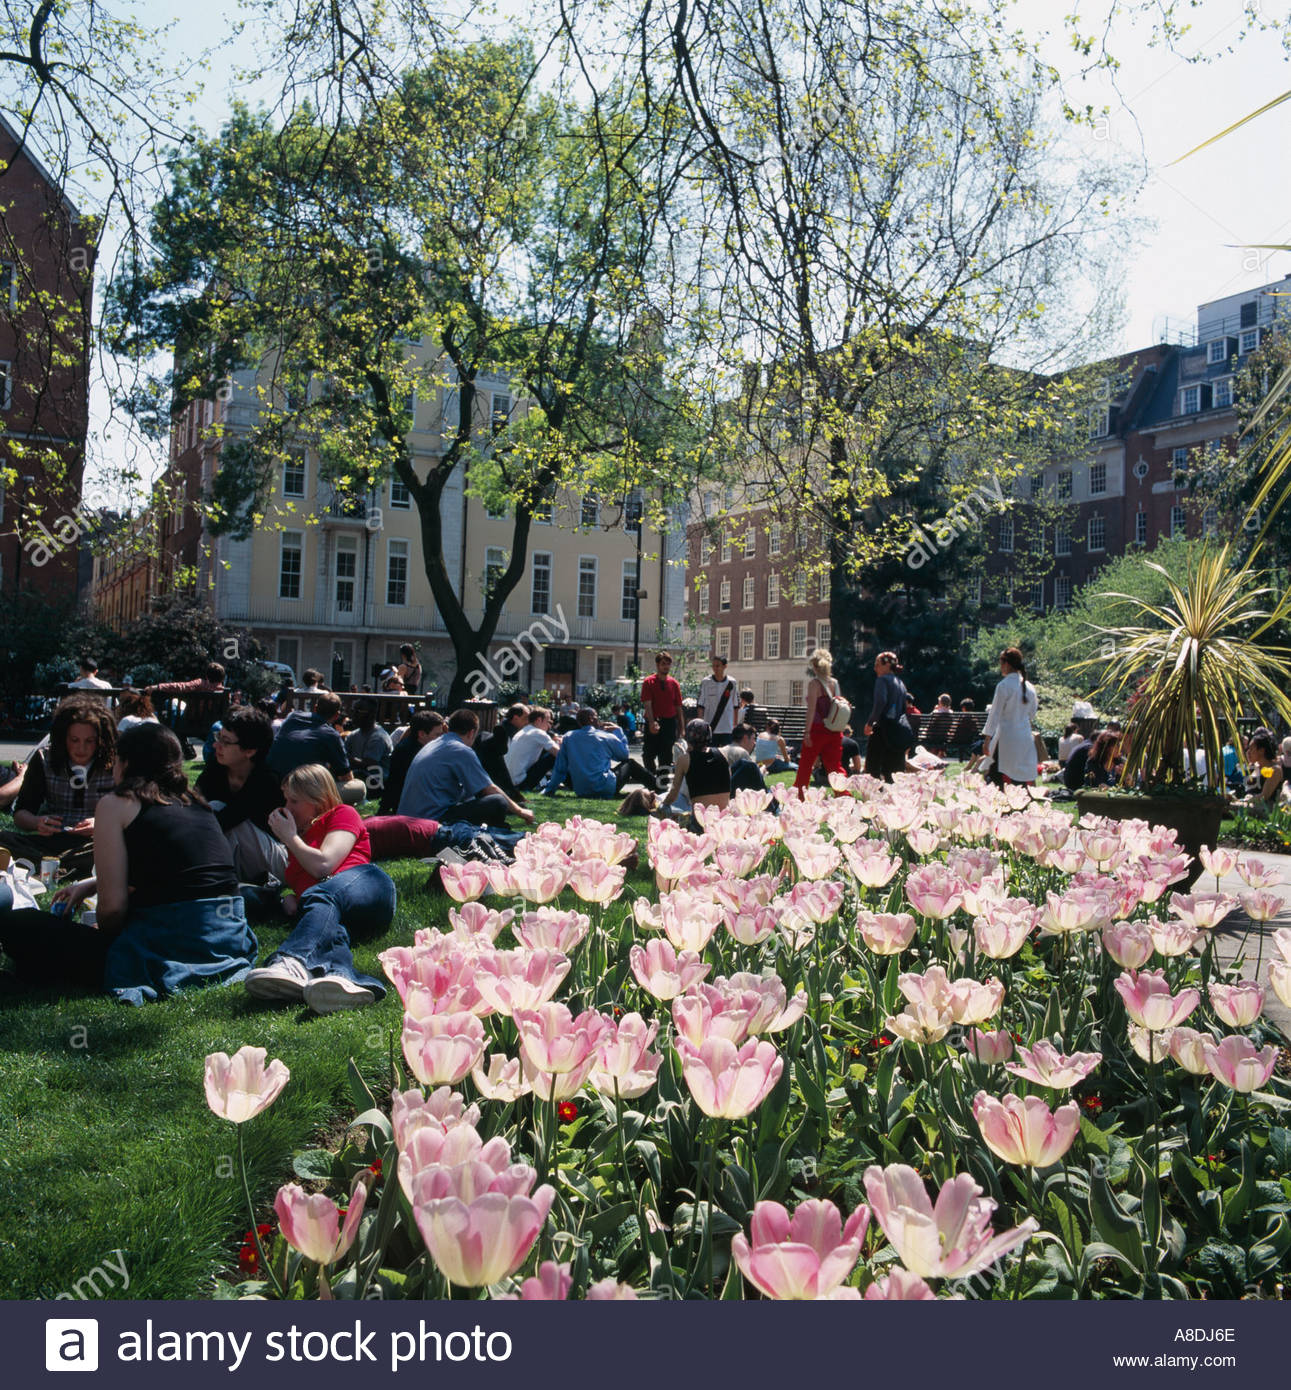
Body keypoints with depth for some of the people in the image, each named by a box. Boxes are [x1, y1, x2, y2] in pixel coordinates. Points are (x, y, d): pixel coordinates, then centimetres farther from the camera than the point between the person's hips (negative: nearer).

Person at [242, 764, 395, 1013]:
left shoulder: (343, 814, 21)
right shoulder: (297, 834, 43)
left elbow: (323, 866, 4)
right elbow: (291, 882, 35)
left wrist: (290, 837, 16)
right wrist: (286, 896, 11)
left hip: (361, 882, -3)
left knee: (321, 897, -39)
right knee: (326, 925, -38)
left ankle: (291, 962, -70)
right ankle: (340, 976, -73)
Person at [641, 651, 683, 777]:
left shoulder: (674, 683, 8)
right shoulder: (648, 682, 0)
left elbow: (678, 706, 11)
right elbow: (647, 704, -10)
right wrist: (652, 722, -24)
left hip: (670, 723, 2)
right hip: (653, 723, -2)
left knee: (666, 756, 2)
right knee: (648, 754, -1)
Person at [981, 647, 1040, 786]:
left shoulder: (1004, 686, -10)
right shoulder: (1030, 687, 7)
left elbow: (995, 713, -10)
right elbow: (1032, 714, 15)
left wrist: (987, 738, -7)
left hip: (1007, 738, -6)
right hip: (1025, 739, 6)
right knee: (1025, 781, 8)